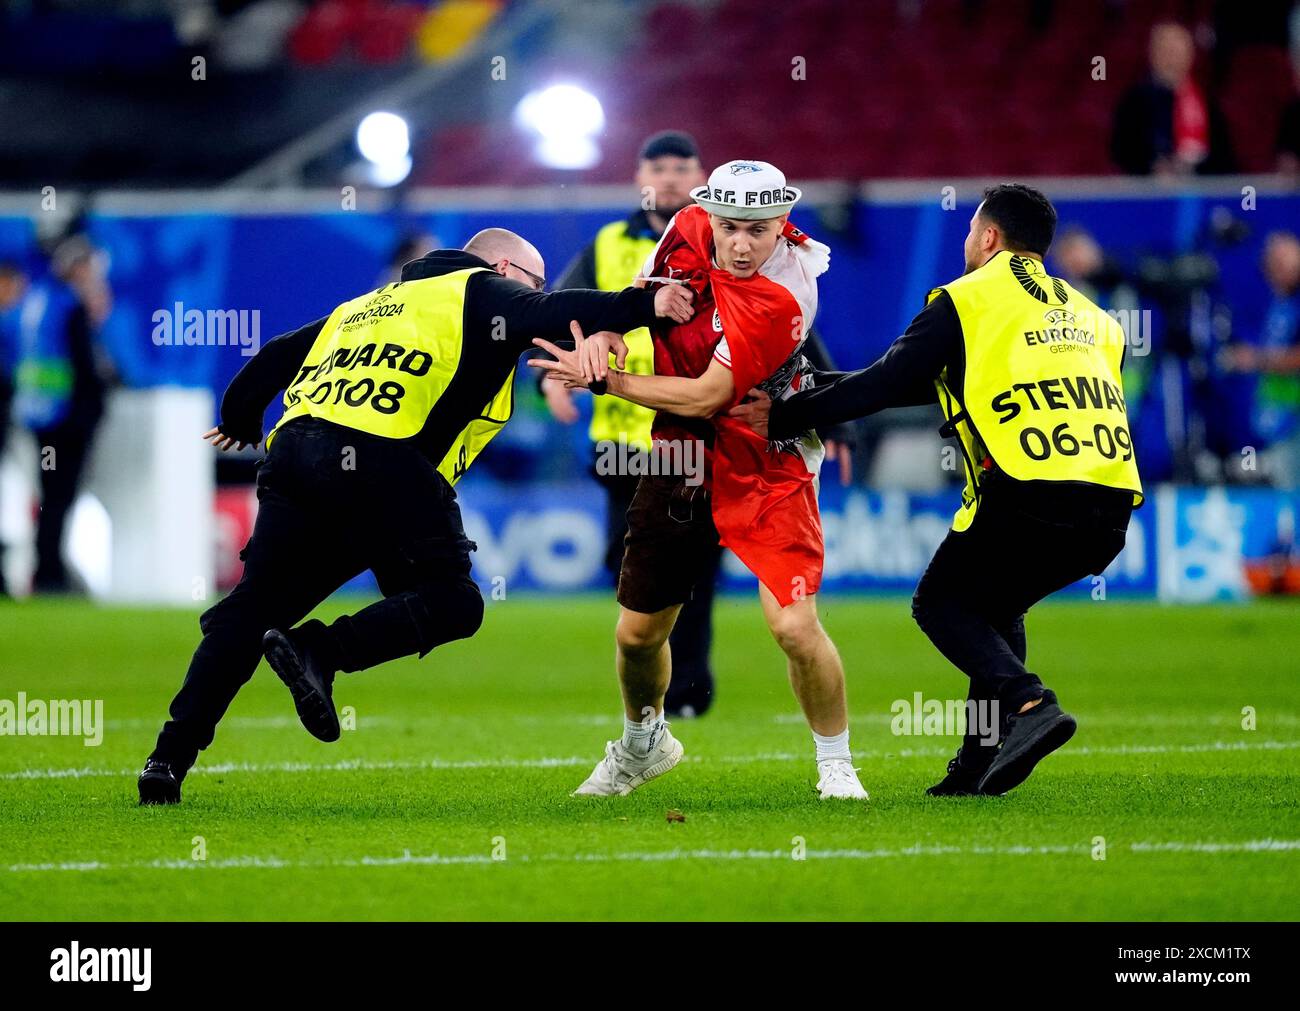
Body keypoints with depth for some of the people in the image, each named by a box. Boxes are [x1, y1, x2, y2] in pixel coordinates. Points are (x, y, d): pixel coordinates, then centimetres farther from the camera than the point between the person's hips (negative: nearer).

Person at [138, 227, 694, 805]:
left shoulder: (370, 306, 36)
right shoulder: (480, 293, 16)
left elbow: (280, 354, 39)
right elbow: (550, 315, -2)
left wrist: (240, 419, 54)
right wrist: (643, 305, -2)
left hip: (292, 453, 7)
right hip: (380, 462, -7)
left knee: (253, 607, 9)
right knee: (452, 602, 2)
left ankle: (170, 756, -2)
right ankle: (319, 652, -19)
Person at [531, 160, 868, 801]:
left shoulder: (781, 297, -26)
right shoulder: (690, 230, -7)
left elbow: (707, 398, -24)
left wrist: (602, 380, -18)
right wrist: (603, 333, -11)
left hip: (763, 470, -6)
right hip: (681, 459, 6)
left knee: (794, 627, -18)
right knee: (637, 633, 13)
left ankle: (835, 764, 4)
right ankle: (642, 744, 42)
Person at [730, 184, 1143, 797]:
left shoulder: (965, 301, 6)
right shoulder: (1087, 314, 26)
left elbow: (883, 385, 4)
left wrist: (785, 418, 14)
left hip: (1029, 495, -7)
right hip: (1111, 505, 7)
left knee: (941, 603, 13)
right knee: (994, 606, 27)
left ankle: (1026, 703, -13)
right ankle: (982, 765, 18)